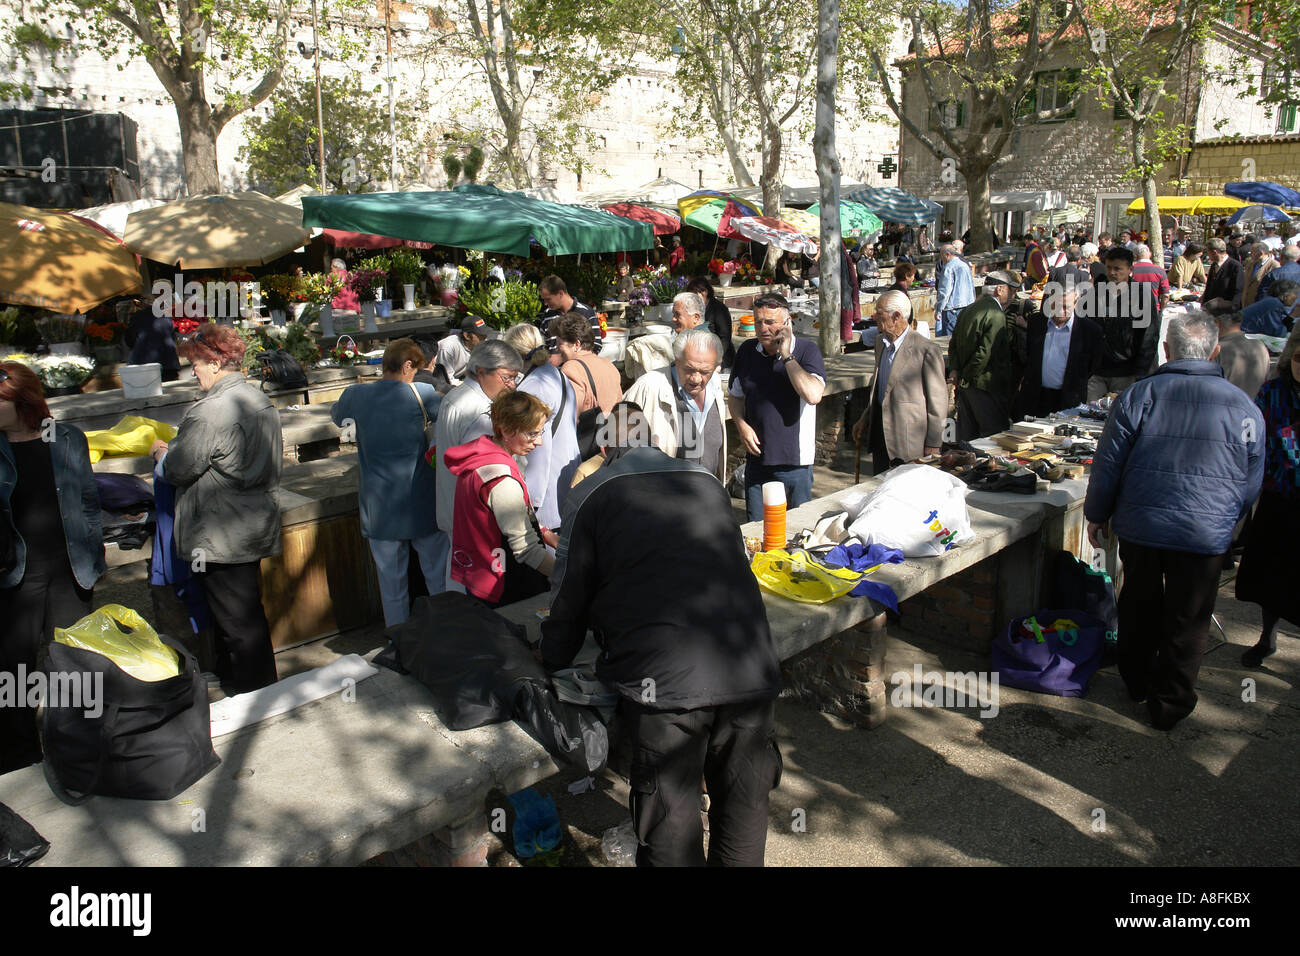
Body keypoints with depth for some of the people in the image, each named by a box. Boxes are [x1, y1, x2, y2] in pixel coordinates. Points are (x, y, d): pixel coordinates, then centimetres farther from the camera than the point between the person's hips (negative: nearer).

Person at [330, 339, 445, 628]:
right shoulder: (420, 393, -9)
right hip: (421, 502, -2)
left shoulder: (356, 395, 1)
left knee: (391, 577, 12)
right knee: (438, 572, 11)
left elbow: (336, 417, 22)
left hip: (379, 504, 2)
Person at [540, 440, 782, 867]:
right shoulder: (707, 481, 20)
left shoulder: (593, 493, 8)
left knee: (670, 820, 10)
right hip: (751, 671, 5)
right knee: (743, 803, 21)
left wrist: (551, 657, 29)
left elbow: (569, 595, 11)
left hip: (664, 678, -4)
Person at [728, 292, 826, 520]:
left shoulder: (806, 350, -8)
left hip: (795, 461, -3)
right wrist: (742, 426, -3)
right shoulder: (747, 351, 5)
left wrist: (786, 356, -20)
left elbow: (813, 395, -24)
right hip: (757, 457, 4)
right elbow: (735, 397, 15)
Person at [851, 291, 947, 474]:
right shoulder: (881, 342, 9)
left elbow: (938, 401, -13)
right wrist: (865, 418, 17)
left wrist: (933, 444, -12)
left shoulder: (927, 349, -16)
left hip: (909, 441, -7)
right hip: (880, 434, 7)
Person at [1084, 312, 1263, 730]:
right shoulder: (1244, 408, -2)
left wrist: (1096, 514, 10)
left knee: (1139, 606, 20)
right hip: (1206, 534, -1)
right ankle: (1170, 704, 21)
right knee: (1187, 620, 11)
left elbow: (1108, 463, -3)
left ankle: (1138, 681, 37)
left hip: (1139, 525, 1)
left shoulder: (1138, 395, -6)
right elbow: (1251, 484, 6)